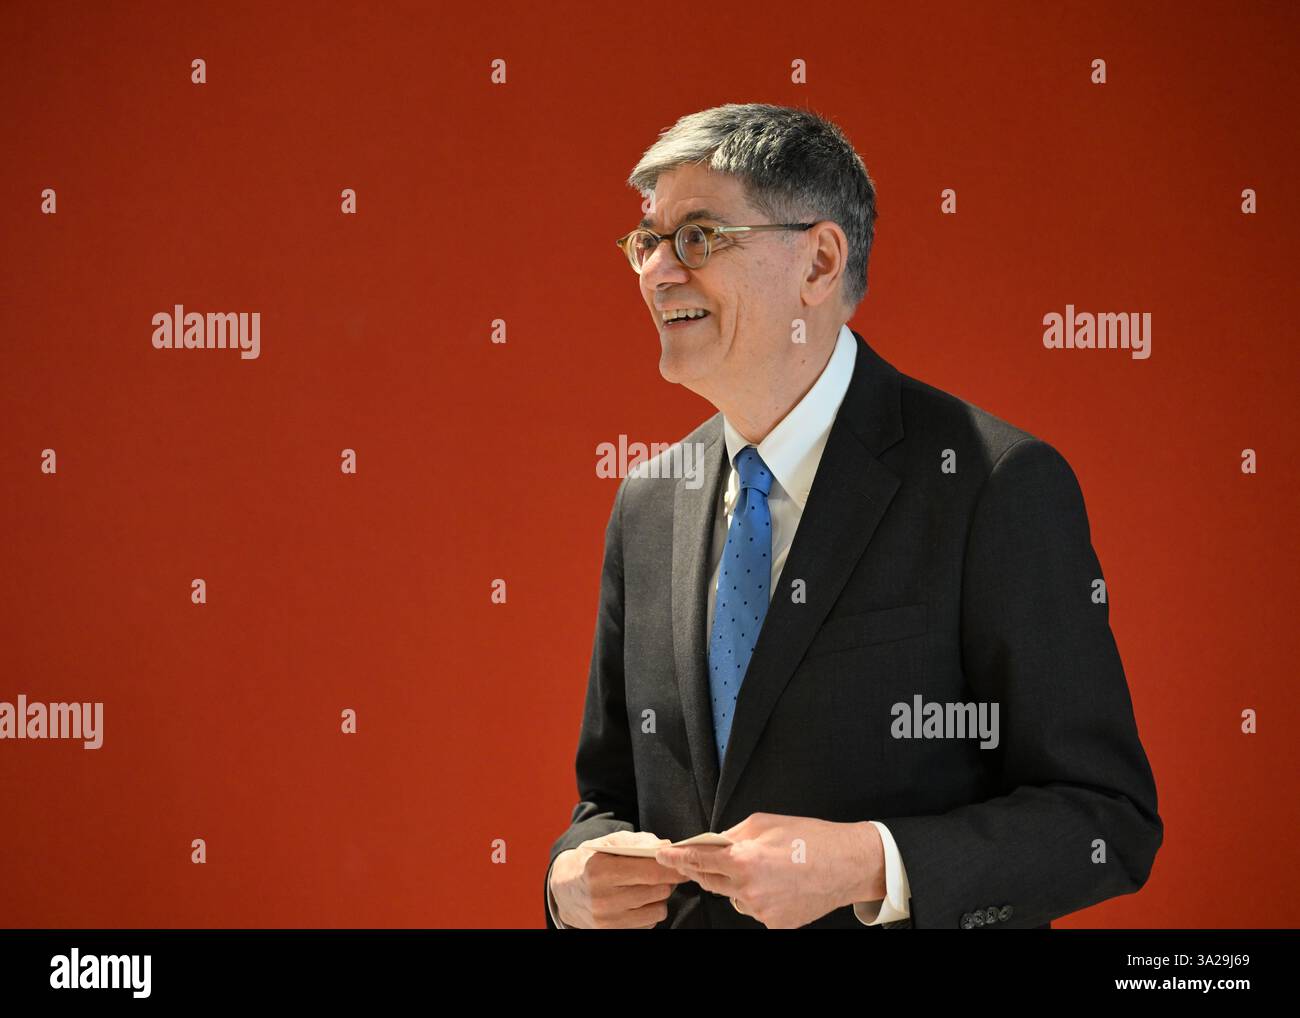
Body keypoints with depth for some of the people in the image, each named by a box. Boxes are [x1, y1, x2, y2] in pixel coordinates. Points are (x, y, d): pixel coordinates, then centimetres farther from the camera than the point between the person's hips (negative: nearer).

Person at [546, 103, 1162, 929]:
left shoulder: (998, 486, -15)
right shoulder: (649, 505, 4)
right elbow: (612, 790, 11)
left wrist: (872, 868, -26)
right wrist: (576, 876, -9)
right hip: (672, 917, 5)